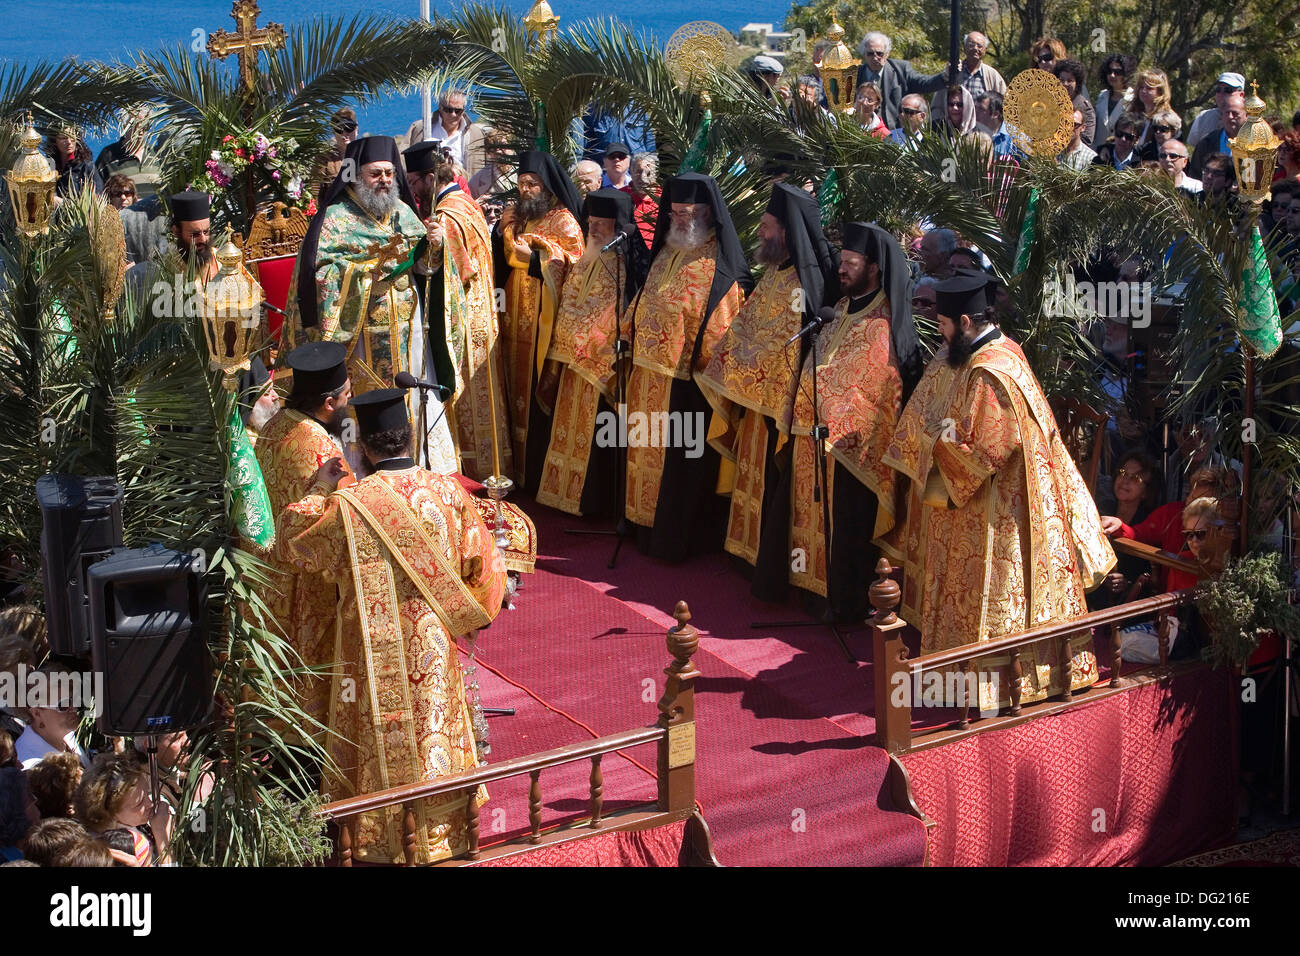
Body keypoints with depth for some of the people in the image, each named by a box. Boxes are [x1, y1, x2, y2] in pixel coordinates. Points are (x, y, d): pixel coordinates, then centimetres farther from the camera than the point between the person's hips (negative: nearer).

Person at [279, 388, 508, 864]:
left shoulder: (348, 505, -18)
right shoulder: (448, 493, -10)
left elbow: (293, 537, 0)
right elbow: (484, 564, 1)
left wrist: (318, 489, 12)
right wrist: (462, 613, 17)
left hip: (373, 653, -2)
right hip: (434, 646, 2)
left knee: (379, 736, 11)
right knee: (434, 729, 16)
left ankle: (377, 837, 20)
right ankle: (441, 829, 28)